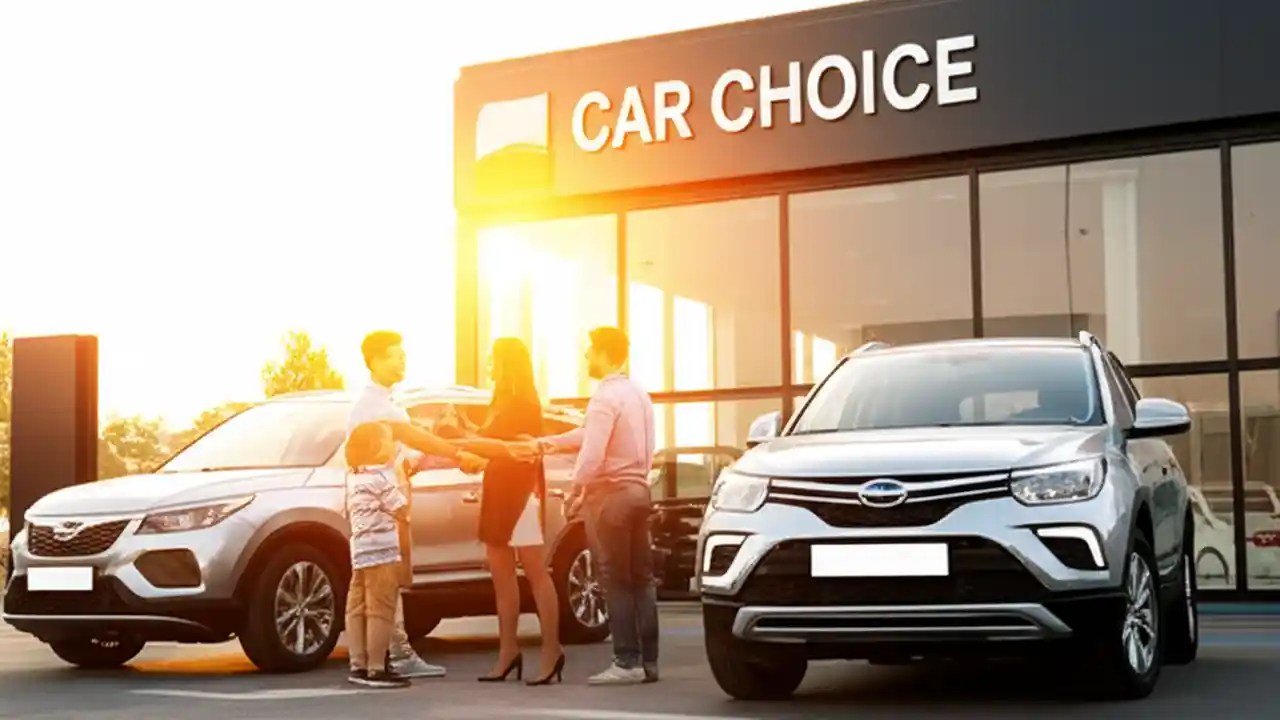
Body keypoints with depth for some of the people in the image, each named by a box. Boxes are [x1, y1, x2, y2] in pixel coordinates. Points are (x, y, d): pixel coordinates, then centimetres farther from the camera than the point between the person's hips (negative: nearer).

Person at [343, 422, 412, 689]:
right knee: (380, 610, -7)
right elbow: (402, 510, -9)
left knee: (358, 608, 10)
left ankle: (359, 666, 14)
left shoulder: (353, 476, 15)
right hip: (381, 551, -9)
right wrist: (402, 486, 7)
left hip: (359, 550, 9)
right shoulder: (381, 475, -12)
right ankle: (376, 669, -7)